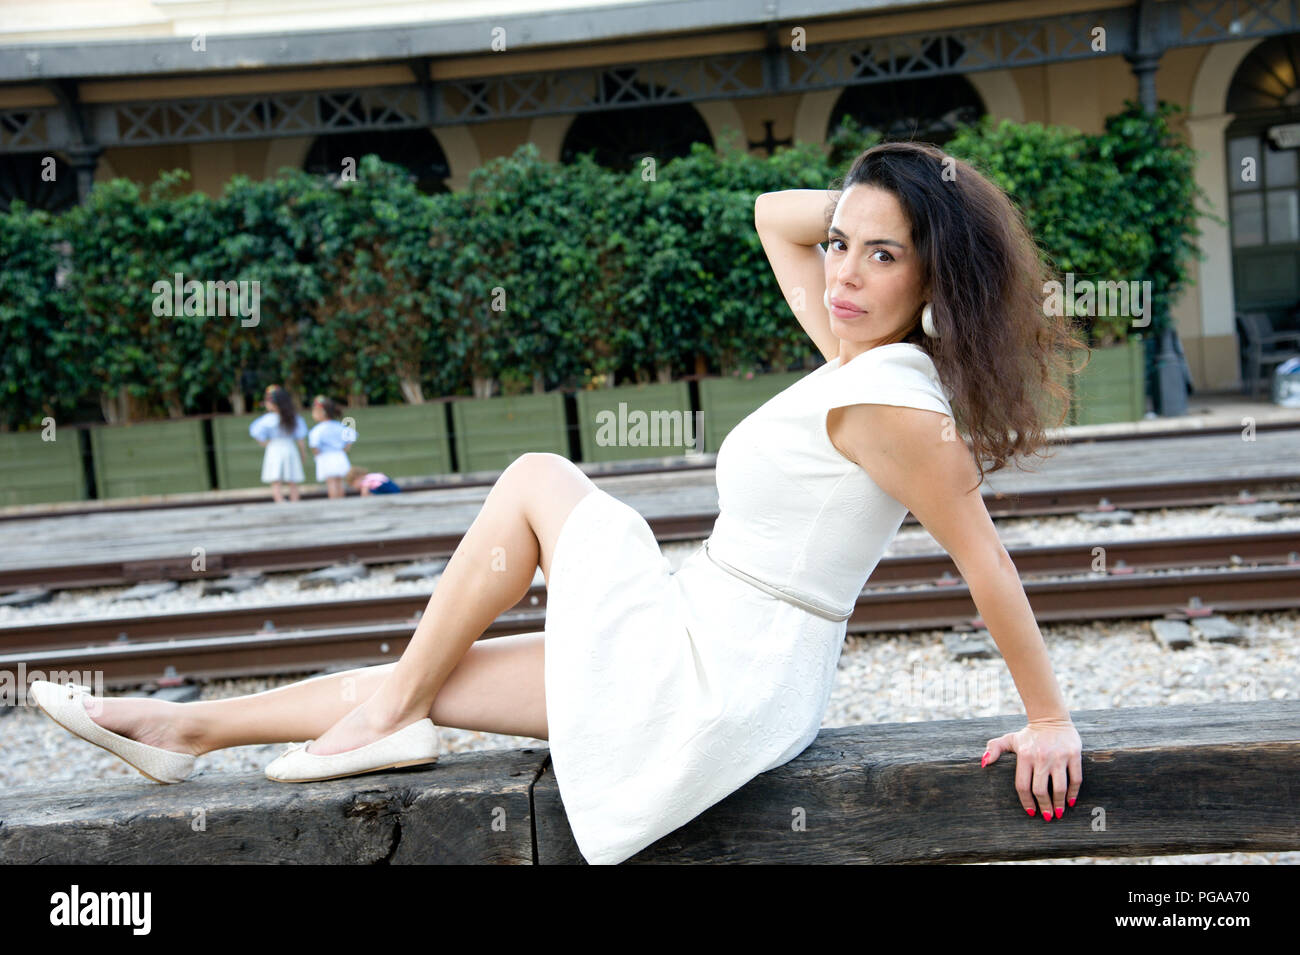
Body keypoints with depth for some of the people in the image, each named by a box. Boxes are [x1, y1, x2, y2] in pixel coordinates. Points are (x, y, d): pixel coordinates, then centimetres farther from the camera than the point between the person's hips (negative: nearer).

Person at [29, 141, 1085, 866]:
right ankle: (192, 727, 27)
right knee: (432, 675, 12)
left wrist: (1049, 720, -14)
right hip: (722, 661, 9)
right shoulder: (858, 353, 5)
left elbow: (989, 564, -20)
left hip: (714, 689, -9)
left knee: (540, 478, 1)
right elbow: (773, 214, 16)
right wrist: (862, 199, 4)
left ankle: (392, 715, 10)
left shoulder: (886, 400, -22)